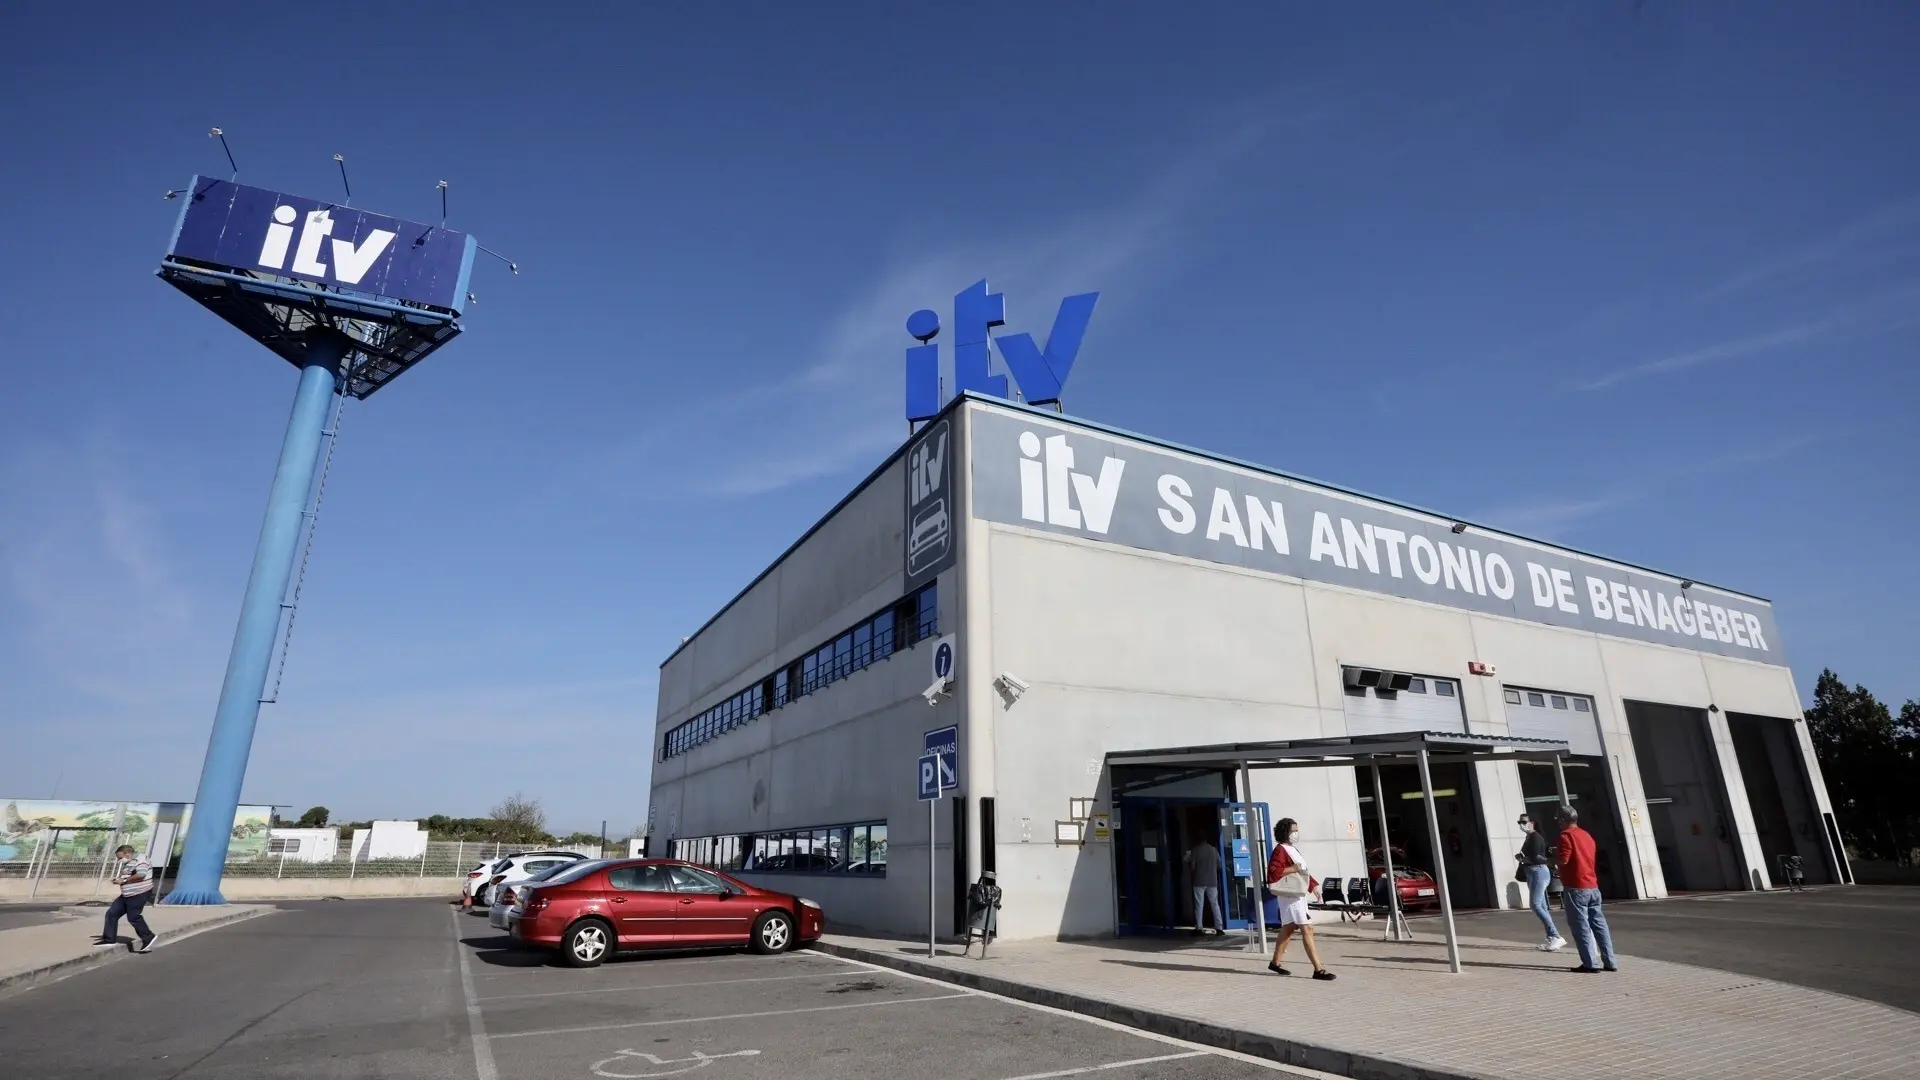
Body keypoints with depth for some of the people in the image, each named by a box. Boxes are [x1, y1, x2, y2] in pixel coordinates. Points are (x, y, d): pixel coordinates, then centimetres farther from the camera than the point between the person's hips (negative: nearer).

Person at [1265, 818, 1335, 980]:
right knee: (1307, 930, -12)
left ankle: (1275, 962, 24)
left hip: (1298, 894, 10)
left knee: (1288, 928, 15)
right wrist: (1292, 869, -26)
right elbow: (1273, 871, -25)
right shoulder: (1280, 849, -15)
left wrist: (1312, 885, 16)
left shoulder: (1292, 849, 15)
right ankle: (1318, 969, -11)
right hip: (1290, 895, -10)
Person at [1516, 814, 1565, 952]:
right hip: (1532, 873, 10)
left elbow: (1534, 858, -21)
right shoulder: (1528, 838, 17)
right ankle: (1551, 938, 11)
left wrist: (1521, 858, -5)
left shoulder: (1536, 837, -13)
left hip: (1539, 872, -10)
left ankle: (1556, 937, -13)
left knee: (1536, 905, -15)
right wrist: (1522, 858, -2)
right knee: (1541, 906, 9)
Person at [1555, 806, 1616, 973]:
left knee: (1580, 925, -4)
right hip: (1592, 886, 8)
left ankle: (1589, 964, -5)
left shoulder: (1566, 835, -10)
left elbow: (1563, 860, -18)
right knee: (1599, 923, 10)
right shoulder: (1586, 835, 16)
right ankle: (1610, 962, 11)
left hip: (1576, 888, -8)